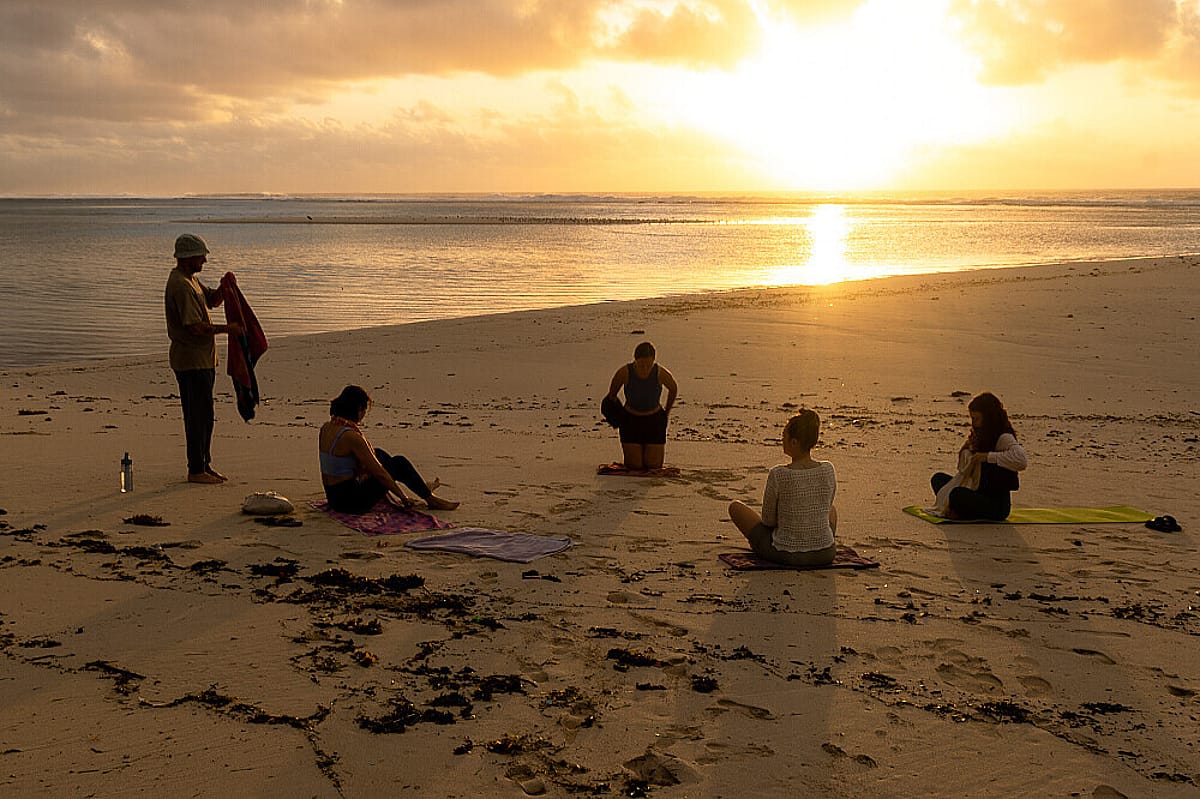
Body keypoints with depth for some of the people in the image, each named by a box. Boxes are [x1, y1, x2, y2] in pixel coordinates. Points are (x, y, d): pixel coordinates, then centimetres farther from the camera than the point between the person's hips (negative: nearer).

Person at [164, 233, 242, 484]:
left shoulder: (190, 279, 14)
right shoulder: (180, 285, -18)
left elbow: (213, 300, 25)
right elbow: (195, 327, -23)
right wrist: (227, 329, -14)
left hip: (203, 359, 10)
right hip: (191, 361, -10)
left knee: (203, 414, 15)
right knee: (199, 414, -6)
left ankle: (204, 465, 23)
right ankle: (196, 470, 0)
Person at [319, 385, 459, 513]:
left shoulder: (326, 428, 3)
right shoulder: (351, 436, -23)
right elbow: (378, 471, -17)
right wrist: (403, 497, -7)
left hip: (333, 497, 9)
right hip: (351, 500, -9)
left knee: (378, 454, 25)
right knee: (399, 463, 2)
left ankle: (422, 487, 38)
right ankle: (431, 499, 18)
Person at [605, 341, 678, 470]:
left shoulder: (661, 373, -23)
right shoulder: (625, 372, -24)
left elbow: (674, 389, 0)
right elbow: (612, 392, 0)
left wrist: (667, 411, 13)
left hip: (654, 421, 0)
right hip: (630, 420, 0)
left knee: (654, 466, -1)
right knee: (634, 466, -3)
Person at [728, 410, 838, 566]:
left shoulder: (778, 475, -19)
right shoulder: (828, 471, -8)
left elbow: (768, 520, -7)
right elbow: (824, 510, 8)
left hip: (785, 554, -4)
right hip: (824, 554, 4)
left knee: (735, 506, 17)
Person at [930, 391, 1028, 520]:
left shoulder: (1004, 438, -14)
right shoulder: (982, 437, 12)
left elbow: (1021, 460, -36)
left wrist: (988, 456, -26)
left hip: (997, 506, -10)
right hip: (979, 495, 10)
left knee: (957, 495, -34)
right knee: (938, 478, 12)